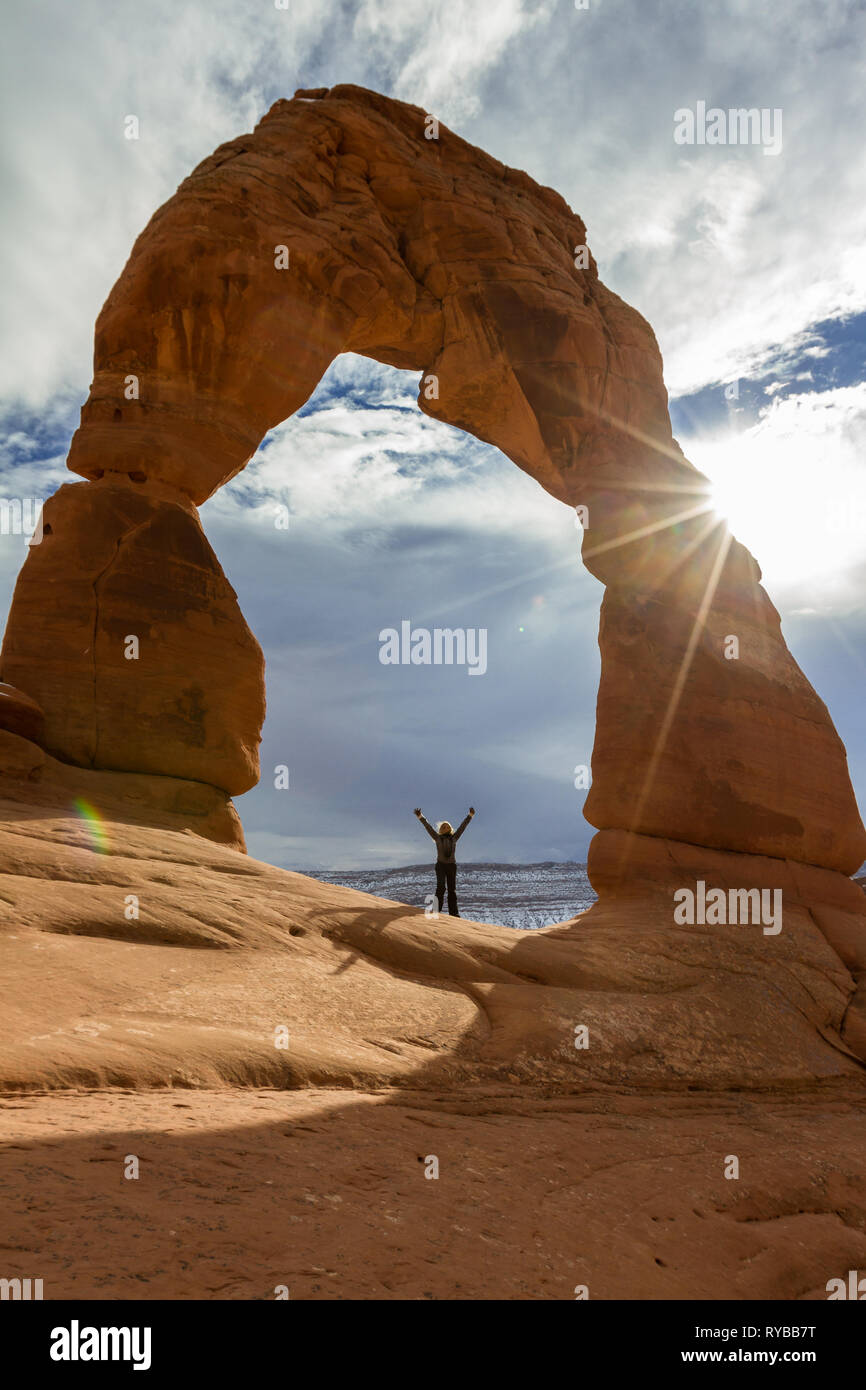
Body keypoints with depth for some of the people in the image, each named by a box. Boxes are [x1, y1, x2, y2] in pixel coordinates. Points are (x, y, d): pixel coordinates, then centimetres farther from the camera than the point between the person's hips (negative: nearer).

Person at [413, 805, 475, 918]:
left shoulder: (454, 837, 11)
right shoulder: (437, 837, 6)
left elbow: (462, 826, 12)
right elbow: (428, 826, 1)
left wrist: (470, 815, 10)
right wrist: (420, 816, -7)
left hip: (452, 866, 2)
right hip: (440, 865, -2)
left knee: (452, 889, 1)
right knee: (441, 887, -19)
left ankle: (453, 913, 3)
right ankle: (437, 909, -16)